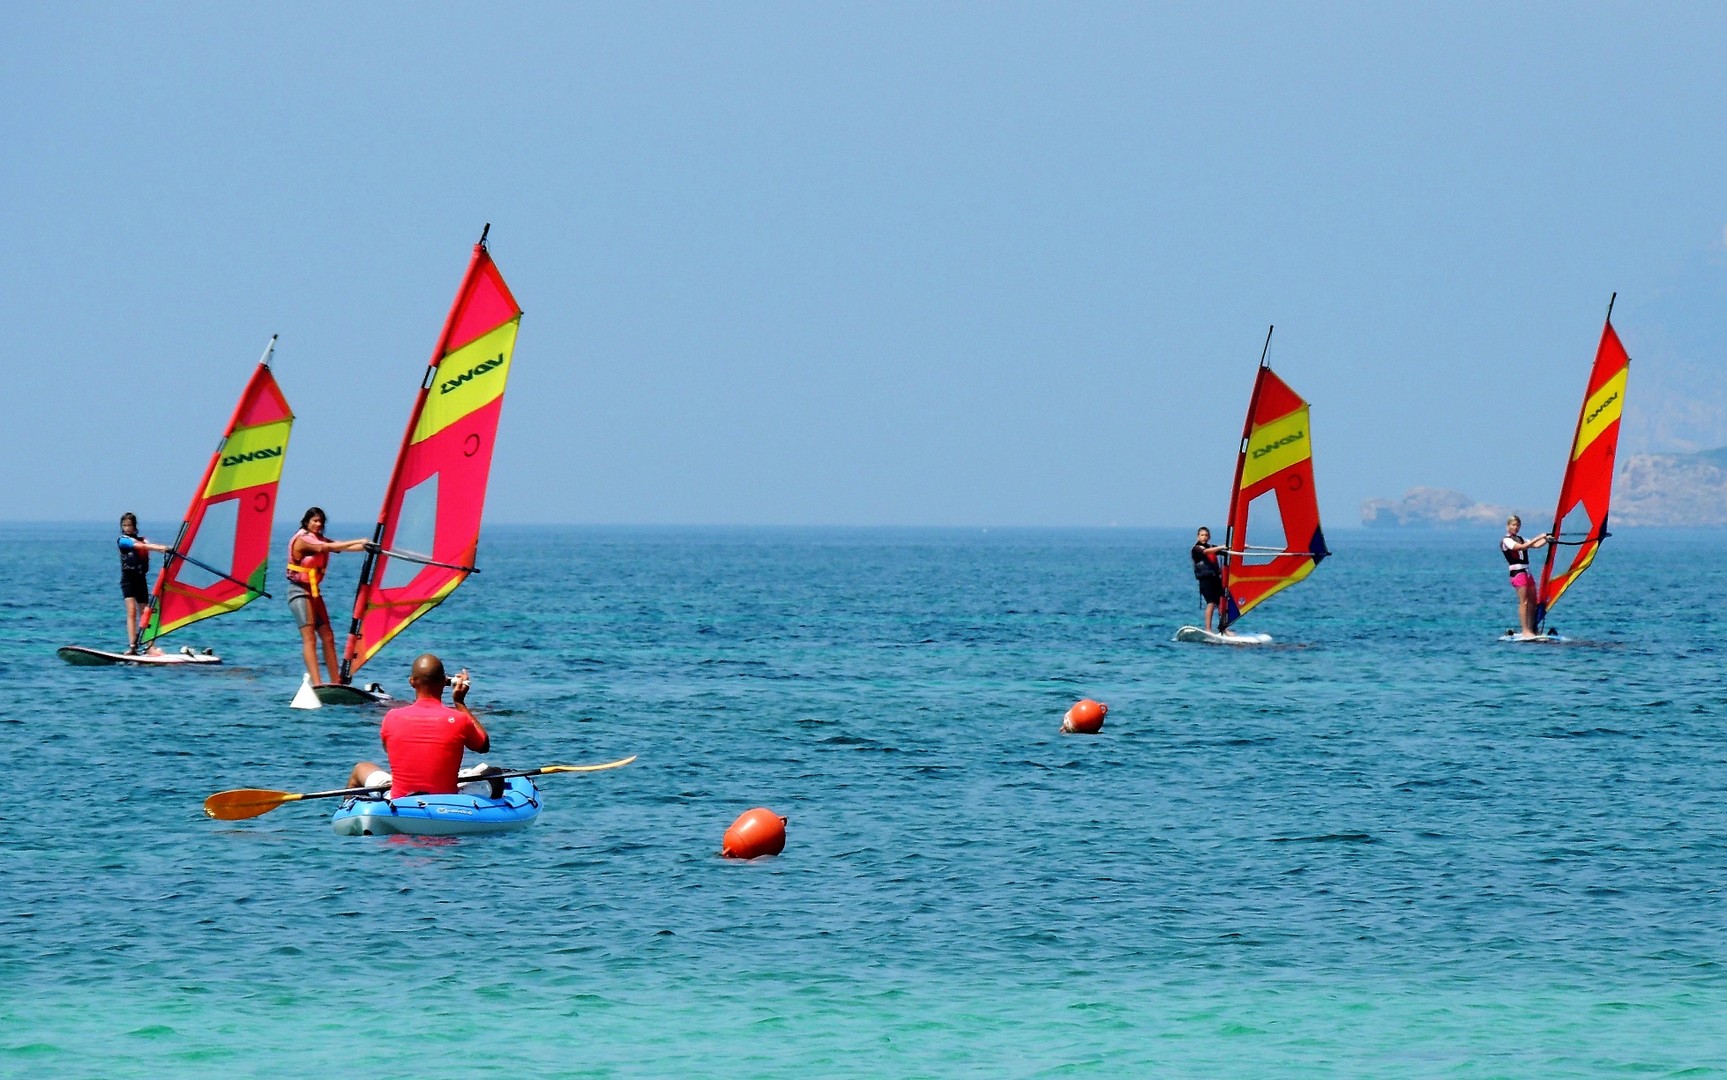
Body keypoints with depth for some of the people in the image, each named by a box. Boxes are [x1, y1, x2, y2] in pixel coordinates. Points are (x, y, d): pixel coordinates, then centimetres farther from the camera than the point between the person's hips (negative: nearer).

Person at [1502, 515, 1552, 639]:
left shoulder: (1521, 539, 21)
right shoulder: (1507, 541, -4)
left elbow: (1536, 545, 11)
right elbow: (1521, 547, -19)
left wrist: (1546, 539, -5)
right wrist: (1537, 538, -20)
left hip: (1527, 572, 8)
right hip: (1517, 572, -8)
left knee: (1532, 602, 5)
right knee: (1524, 602, -13)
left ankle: (1531, 630, 7)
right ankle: (1525, 631, -15)